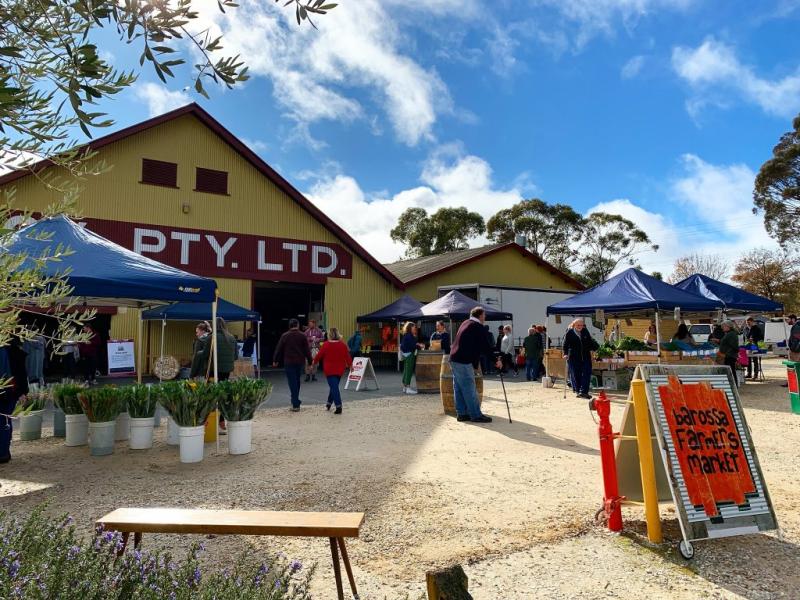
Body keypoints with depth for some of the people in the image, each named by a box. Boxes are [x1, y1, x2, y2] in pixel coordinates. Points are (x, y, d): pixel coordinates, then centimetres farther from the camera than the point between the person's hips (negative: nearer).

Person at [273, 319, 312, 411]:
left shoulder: (285, 336, -2)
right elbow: (307, 350, -1)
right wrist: (310, 361, 5)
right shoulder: (302, 336, -1)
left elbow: (278, 349, 2)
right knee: (297, 381, 18)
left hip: (289, 362, -2)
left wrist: (275, 360, 12)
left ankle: (295, 404, -5)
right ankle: (296, 402, 26)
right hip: (300, 362, 2)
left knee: (292, 382, -1)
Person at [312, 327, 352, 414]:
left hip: (329, 370, -3)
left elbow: (319, 355, -2)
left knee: (334, 388, -3)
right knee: (334, 386, 19)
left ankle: (338, 407, -11)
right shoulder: (343, 345, -4)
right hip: (340, 370, 4)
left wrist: (314, 362, 16)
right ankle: (329, 404, 31)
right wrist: (350, 364, 17)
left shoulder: (326, 345, -11)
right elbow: (347, 356, 1)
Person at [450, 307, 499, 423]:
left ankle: (461, 413, 18)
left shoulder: (465, 323, 17)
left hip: (454, 359, 9)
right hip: (464, 361, -9)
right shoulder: (478, 327, -10)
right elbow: (486, 347, -11)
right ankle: (476, 415, 2)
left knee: (459, 388, 12)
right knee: (469, 389, -4)